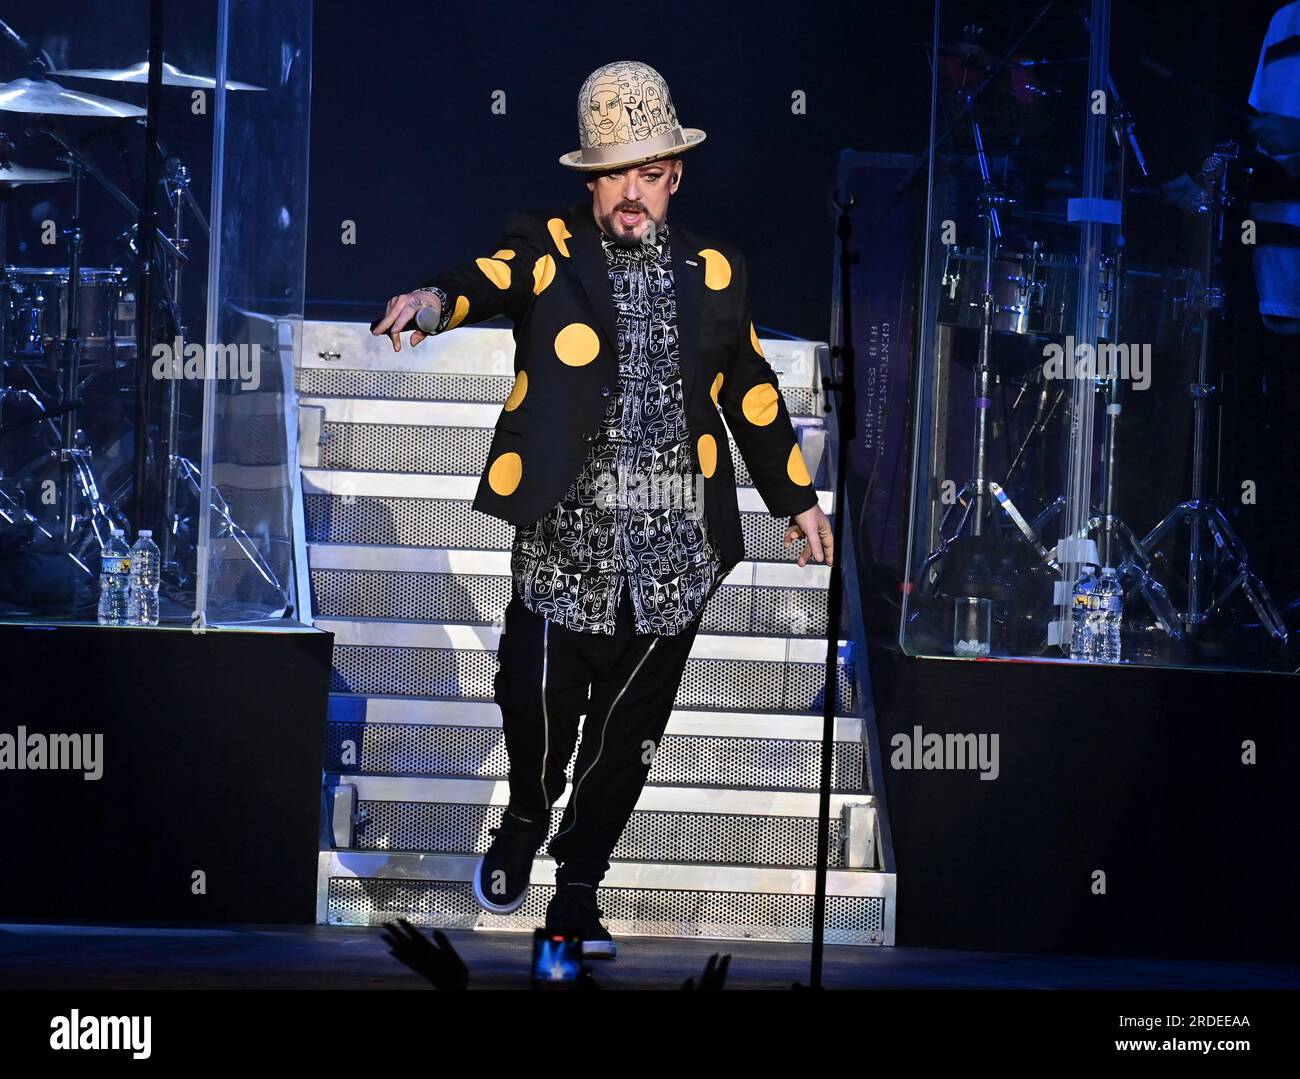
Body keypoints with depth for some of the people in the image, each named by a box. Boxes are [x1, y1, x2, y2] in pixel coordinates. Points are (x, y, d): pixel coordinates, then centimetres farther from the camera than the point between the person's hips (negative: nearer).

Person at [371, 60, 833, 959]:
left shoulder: (713, 273, 12)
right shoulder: (551, 249, 2)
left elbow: (751, 391, 21)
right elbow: (491, 281, -19)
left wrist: (798, 500, 25)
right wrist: (435, 299, -42)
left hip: (672, 556, 3)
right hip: (564, 543, -3)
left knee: (627, 738, 7)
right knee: (538, 711, -6)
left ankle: (578, 891, 23)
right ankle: (526, 819, 26)